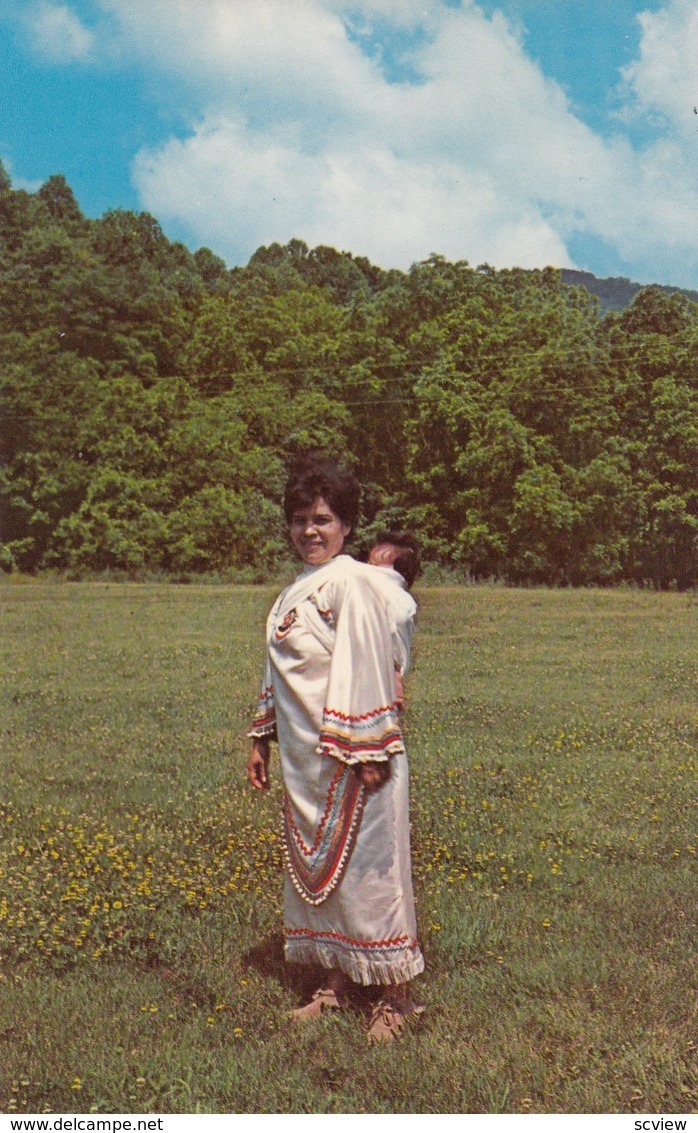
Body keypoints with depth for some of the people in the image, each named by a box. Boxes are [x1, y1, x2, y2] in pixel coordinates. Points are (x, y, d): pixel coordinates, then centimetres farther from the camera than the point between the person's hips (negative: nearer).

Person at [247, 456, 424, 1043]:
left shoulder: (352, 584, -14)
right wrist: (262, 740, 20)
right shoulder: (297, 590, 13)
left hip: (350, 756, -9)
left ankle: (396, 995, 14)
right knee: (316, 863, 14)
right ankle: (336, 984, 28)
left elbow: (368, 669, -18)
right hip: (305, 758, 9)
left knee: (365, 865, 0)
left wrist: (366, 753, -20)